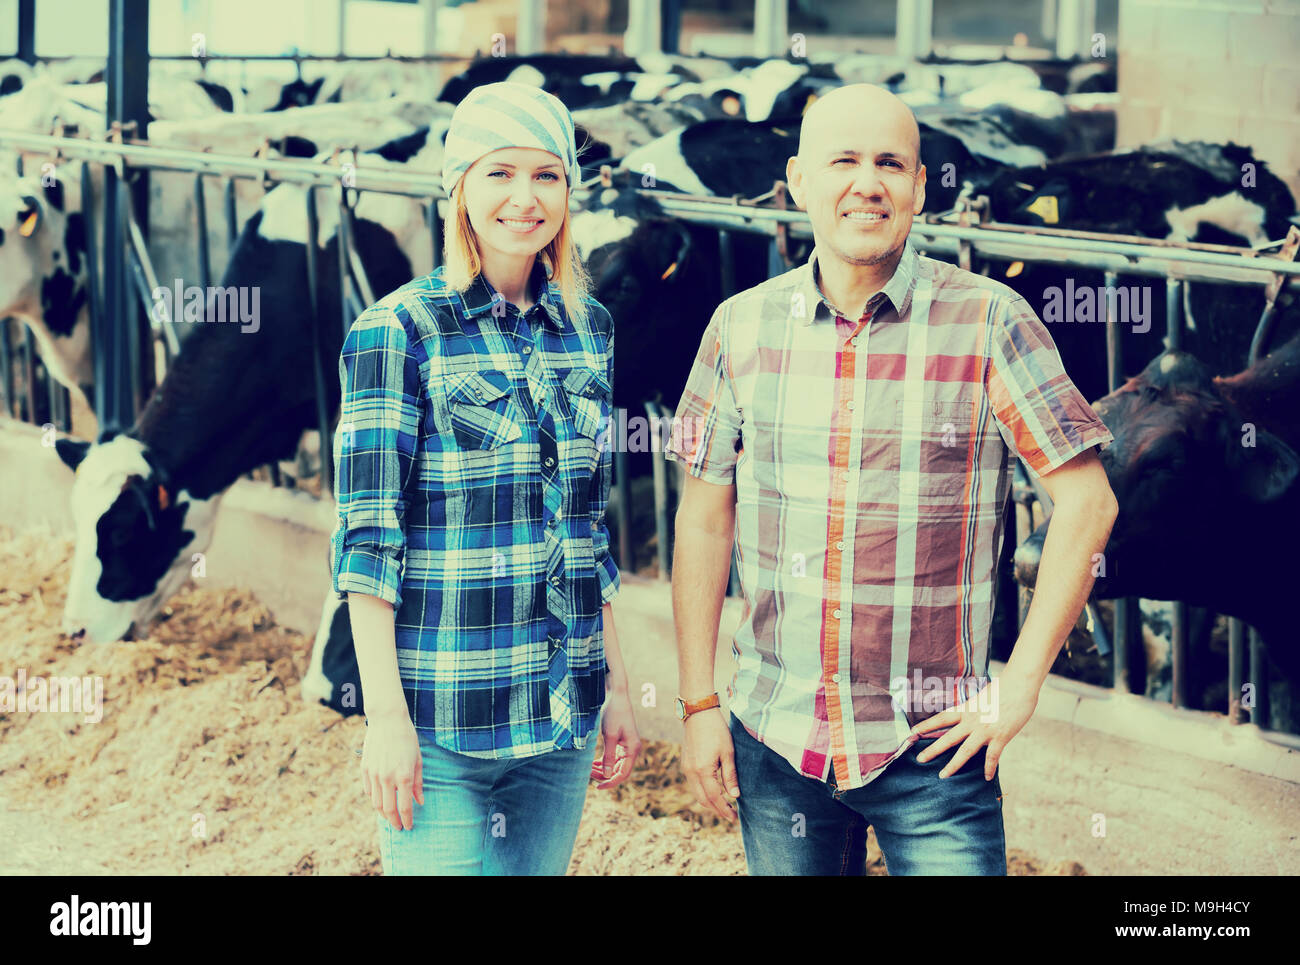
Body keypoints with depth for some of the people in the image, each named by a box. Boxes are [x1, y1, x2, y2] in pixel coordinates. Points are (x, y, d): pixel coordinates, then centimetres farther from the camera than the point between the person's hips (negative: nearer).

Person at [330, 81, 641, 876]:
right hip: (439, 719, -5)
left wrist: (617, 682, 12)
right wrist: (386, 714, -14)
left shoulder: (589, 330, 8)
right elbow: (367, 537, -10)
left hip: (563, 718, 5)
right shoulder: (398, 332, -8)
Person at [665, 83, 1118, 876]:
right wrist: (698, 705, 4)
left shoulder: (988, 322, -7)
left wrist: (1020, 686, -8)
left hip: (933, 750, -2)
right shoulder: (742, 326, 2)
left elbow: (1087, 501, -6)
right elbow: (705, 518, 7)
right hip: (776, 745, 3)